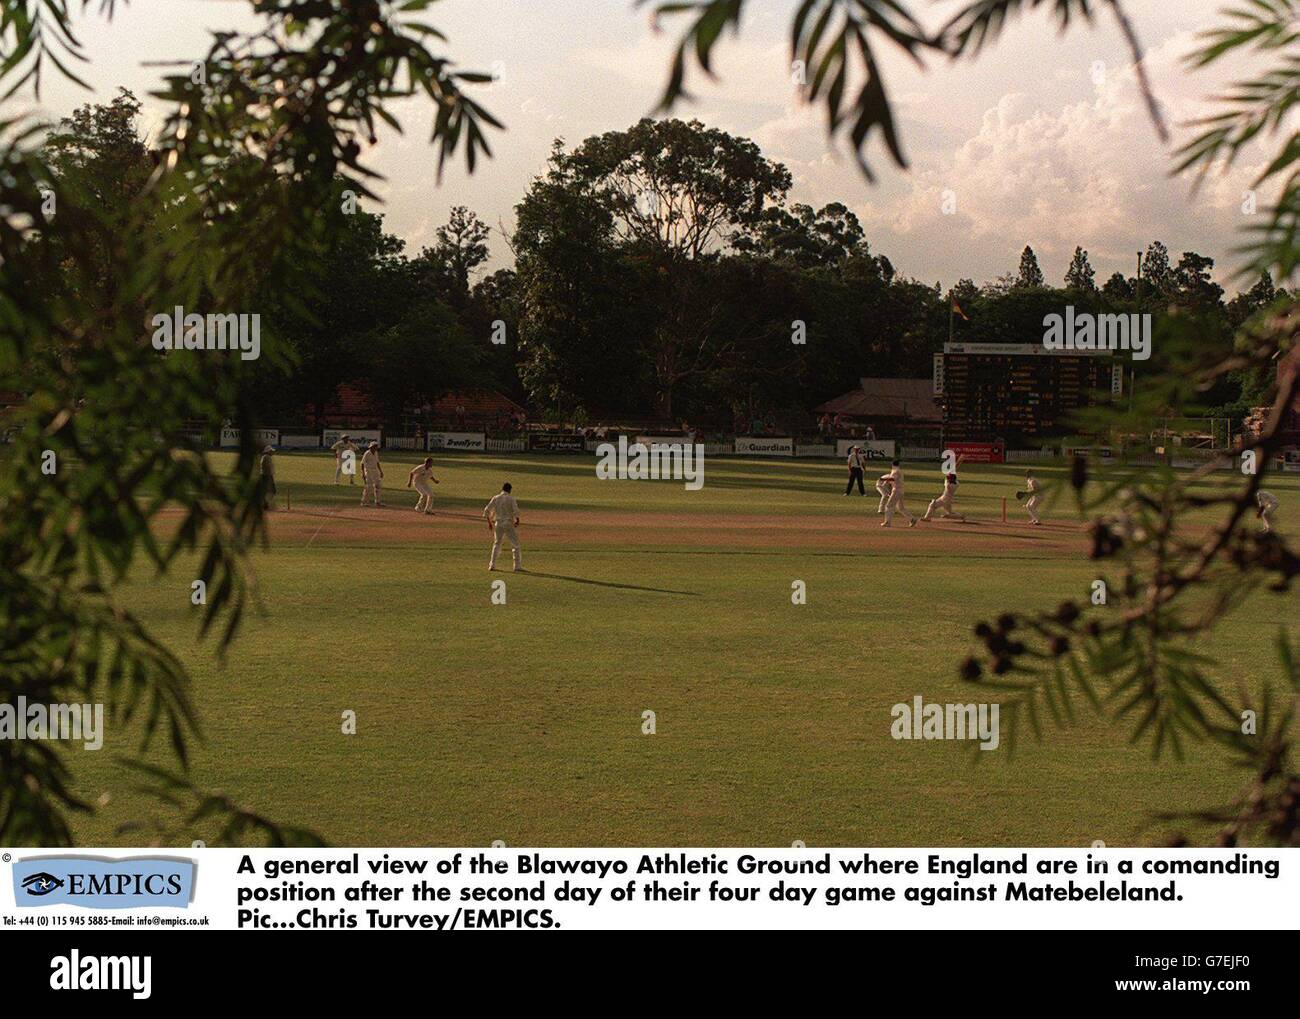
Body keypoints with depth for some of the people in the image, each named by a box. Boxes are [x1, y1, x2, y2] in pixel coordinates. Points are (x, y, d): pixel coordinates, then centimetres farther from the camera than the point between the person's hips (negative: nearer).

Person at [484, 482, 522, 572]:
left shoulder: (495, 498, 8)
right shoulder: (511, 498, -3)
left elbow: (487, 510, 4)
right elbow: (516, 510, -16)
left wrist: (489, 522, 12)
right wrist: (517, 520, 0)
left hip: (497, 523, 4)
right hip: (508, 523, -4)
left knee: (497, 543, 17)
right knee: (515, 544, 4)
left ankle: (492, 565, 10)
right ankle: (517, 566, -1)